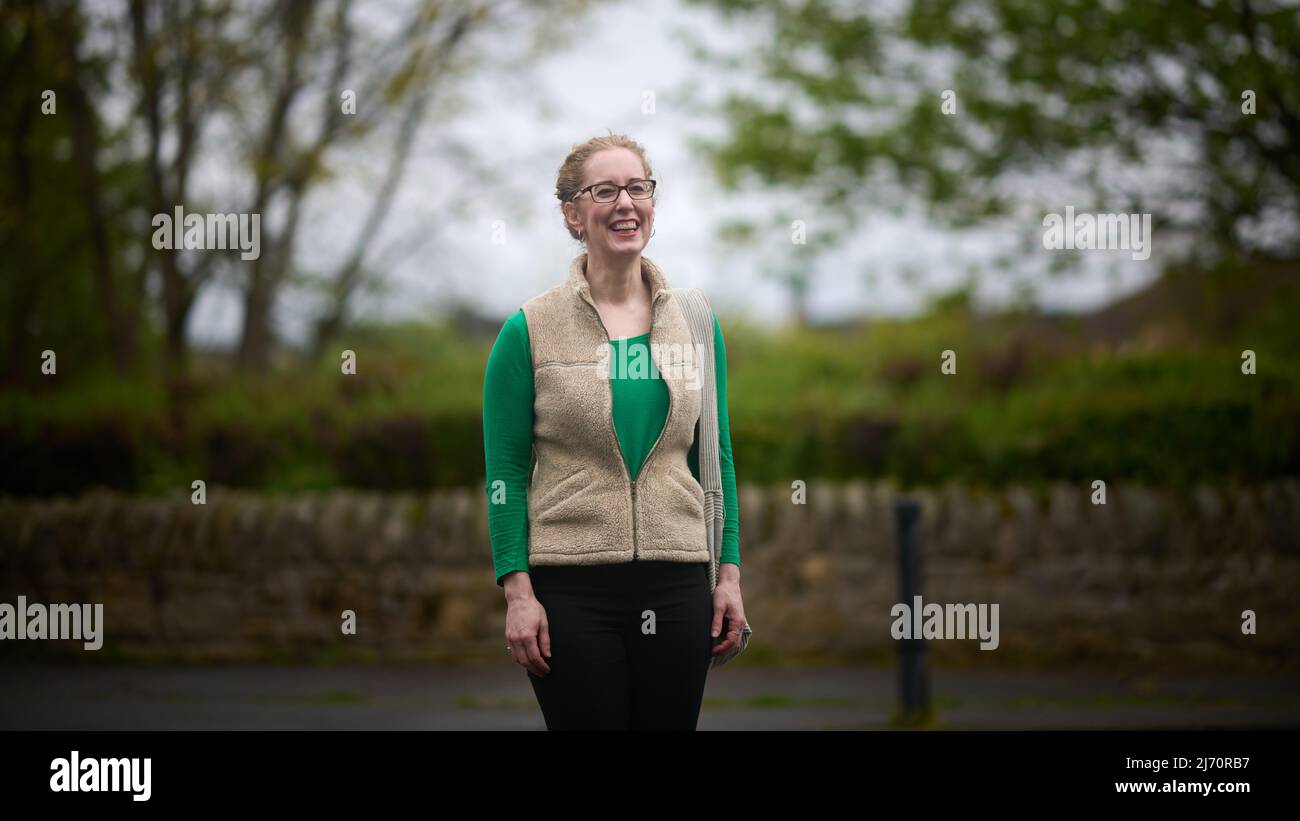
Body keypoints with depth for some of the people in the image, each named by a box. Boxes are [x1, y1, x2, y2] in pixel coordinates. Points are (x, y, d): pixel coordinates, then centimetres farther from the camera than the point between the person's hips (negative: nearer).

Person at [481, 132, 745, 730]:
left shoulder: (694, 321, 8)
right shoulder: (531, 329, -2)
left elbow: (716, 457, 12)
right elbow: (505, 473, -3)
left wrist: (729, 575, 6)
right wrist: (517, 592, -10)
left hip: (676, 585, 3)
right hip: (571, 587, -3)